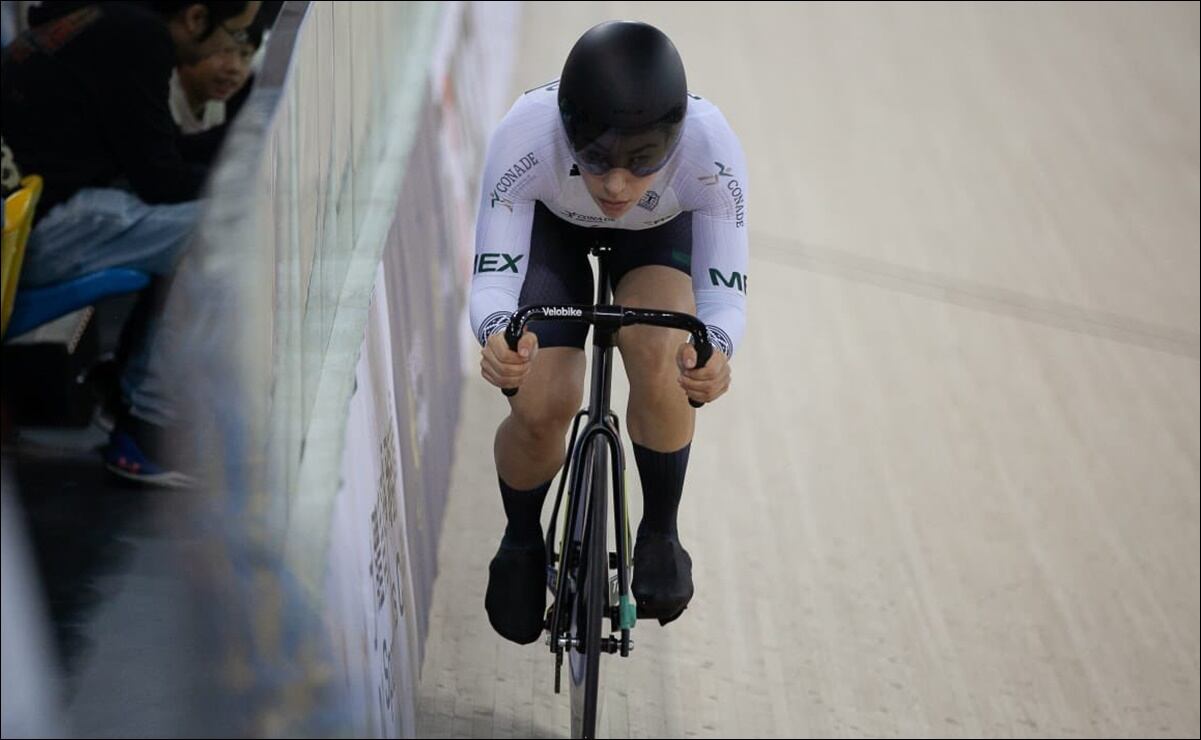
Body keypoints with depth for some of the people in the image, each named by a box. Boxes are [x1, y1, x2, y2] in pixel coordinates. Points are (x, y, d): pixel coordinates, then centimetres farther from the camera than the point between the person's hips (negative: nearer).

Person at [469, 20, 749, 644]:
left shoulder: (711, 150, -39)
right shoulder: (525, 137, -41)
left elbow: (724, 288, -32)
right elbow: (491, 273, -35)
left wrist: (716, 349, -56)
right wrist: (496, 335, -58)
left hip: (659, 233, 0)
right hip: (552, 226, 0)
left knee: (655, 348, -30)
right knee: (543, 404, -18)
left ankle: (660, 533, -5)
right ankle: (521, 543, 14)